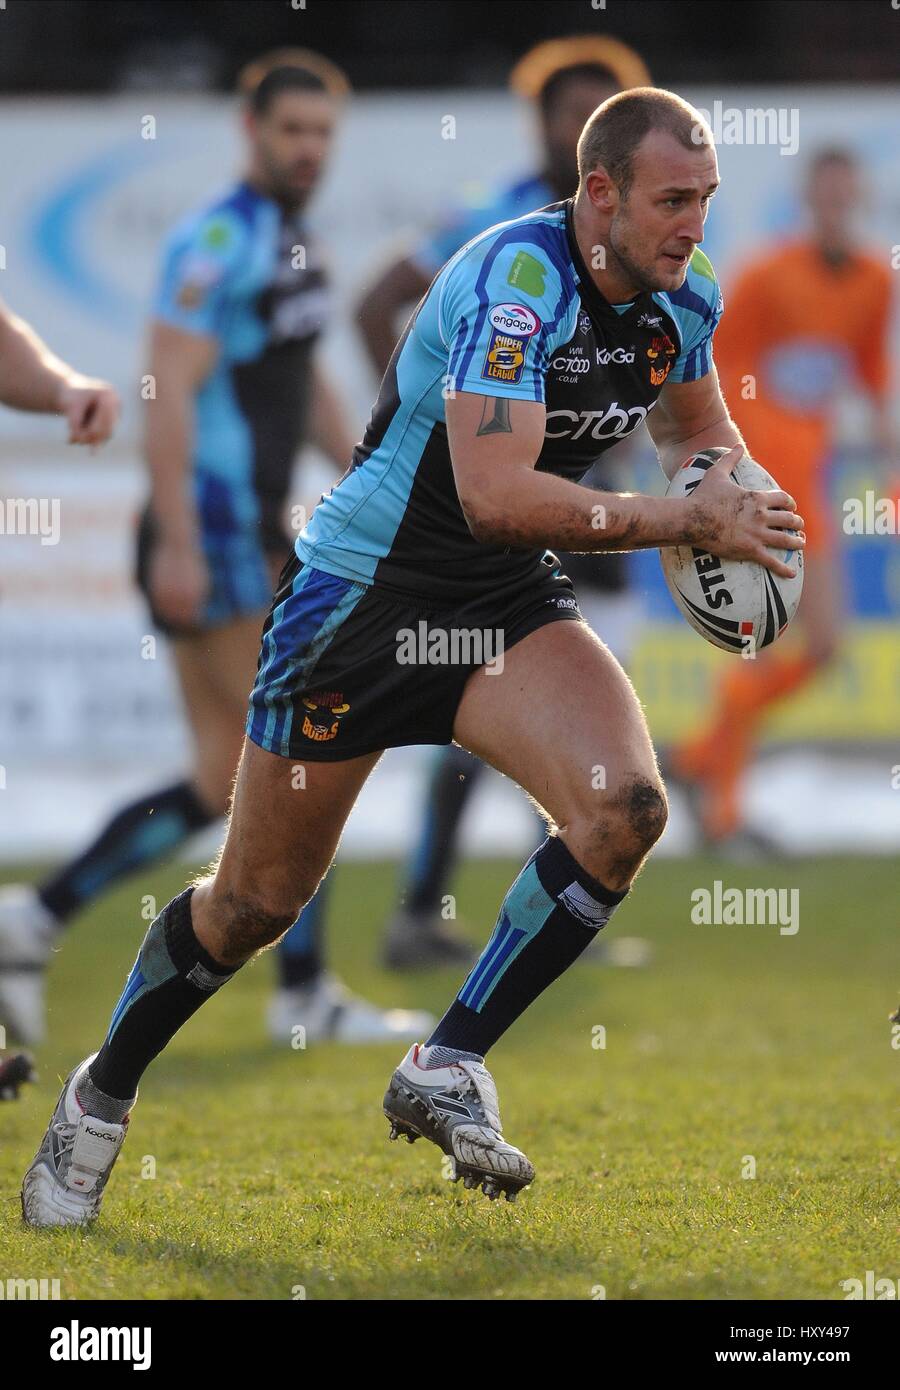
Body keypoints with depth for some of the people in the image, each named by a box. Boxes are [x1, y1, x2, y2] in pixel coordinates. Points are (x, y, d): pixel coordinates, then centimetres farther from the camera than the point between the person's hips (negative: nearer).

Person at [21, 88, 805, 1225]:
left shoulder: (684, 296, -3)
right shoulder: (515, 281, -27)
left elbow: (697, 426, 20)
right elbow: (494, 495, -37)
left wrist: (727, 486, -3)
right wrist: (684, 523, -35)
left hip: (504, 605, 6)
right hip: (364, 594, -6)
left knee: (625, 808, -21)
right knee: (257, 899, 6)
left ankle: (445, 1068, -8)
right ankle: (101, 1094, 31)